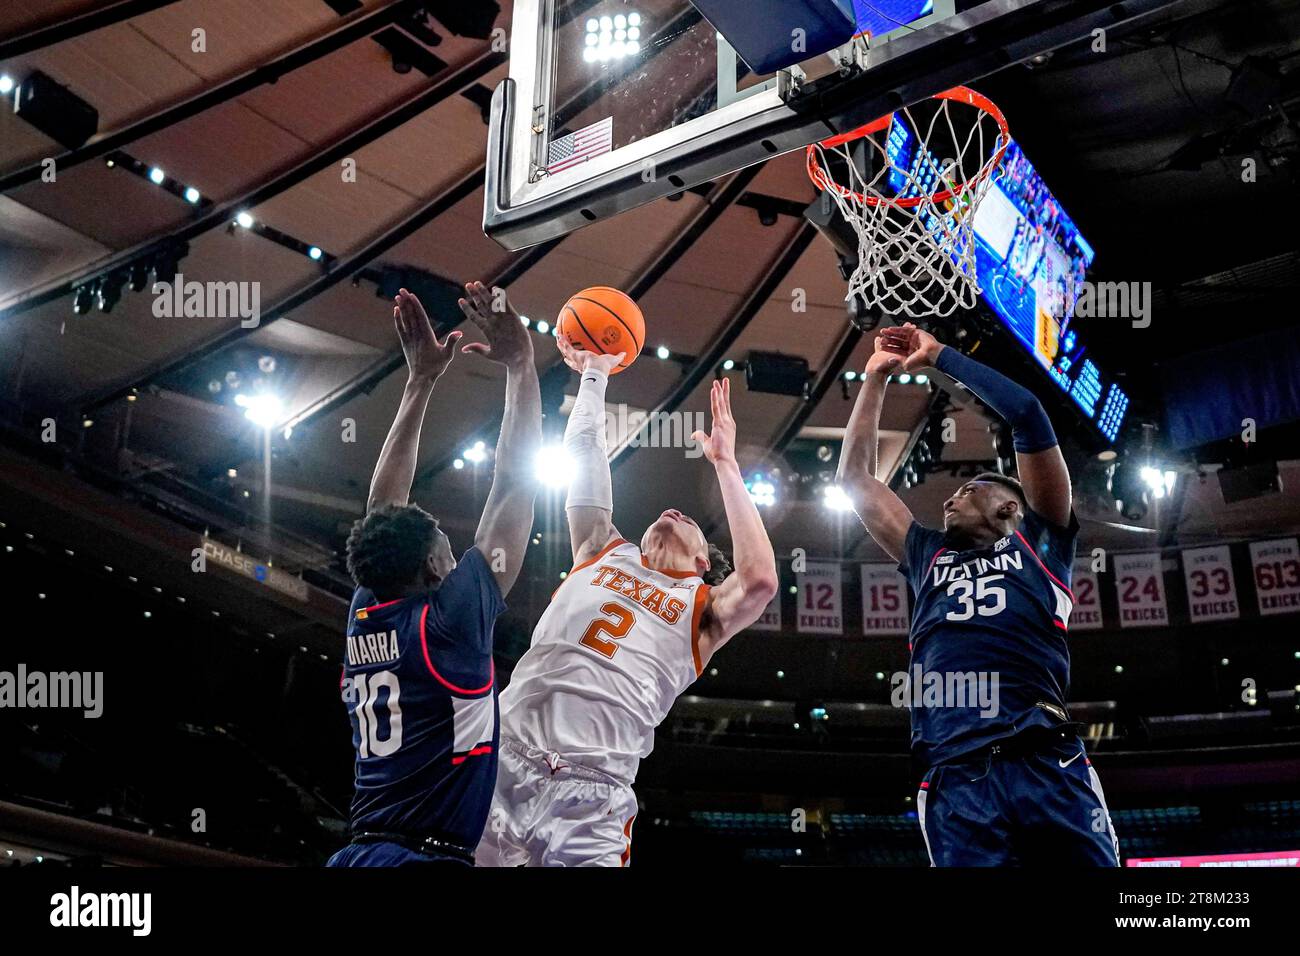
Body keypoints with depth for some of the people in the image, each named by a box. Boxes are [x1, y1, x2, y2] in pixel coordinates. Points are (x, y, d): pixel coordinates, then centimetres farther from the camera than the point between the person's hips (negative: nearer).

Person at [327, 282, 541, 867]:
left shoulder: (364, 618, 10)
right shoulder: (450, 617, -7)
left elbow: (385, 505, 20)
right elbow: (515, 483, -4)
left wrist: (422, 379, 24)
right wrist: (521, 366, 4)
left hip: (356, 853, 8)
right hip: (428, 857, -8)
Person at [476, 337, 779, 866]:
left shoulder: (703, 607, 14)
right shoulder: (602, 554, 22)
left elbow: (759, 580, -6)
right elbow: (583, 456, 22)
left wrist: (725, 466, -1)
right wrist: (594, 375, 23)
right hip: (506, 758, 2)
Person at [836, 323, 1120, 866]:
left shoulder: (1038, 543, 21)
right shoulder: (928, 557, 30)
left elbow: (1027, 414, 14)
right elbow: (855, 477, 33)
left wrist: (940, 357, 21)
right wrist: (876, 376, 34)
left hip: (1048, 767, -2)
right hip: (955, 780, 3)